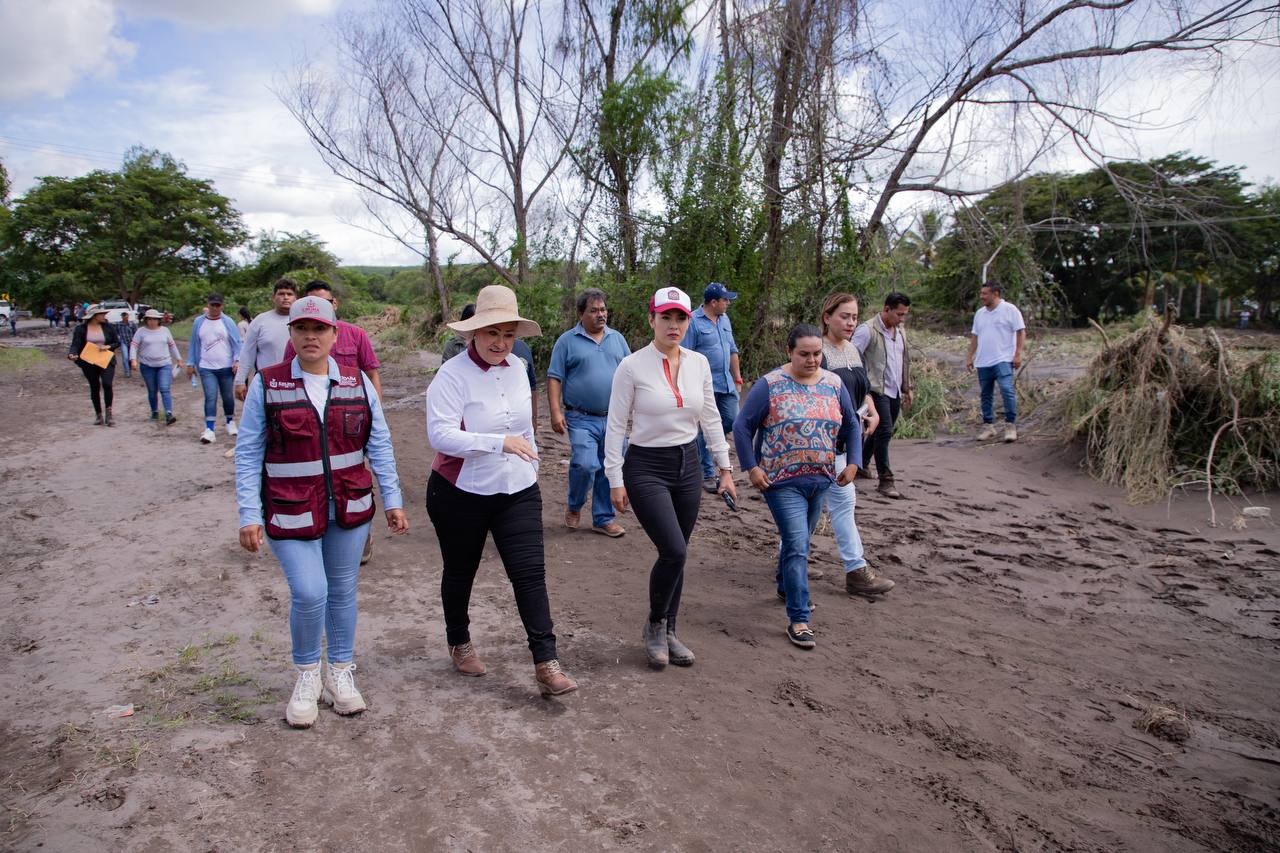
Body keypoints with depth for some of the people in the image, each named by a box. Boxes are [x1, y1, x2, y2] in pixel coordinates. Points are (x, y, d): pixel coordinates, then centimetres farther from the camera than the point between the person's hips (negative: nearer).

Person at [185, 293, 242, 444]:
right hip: (206, 368, 0)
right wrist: (190, 363, 7)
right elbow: (194, 344, 10)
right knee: (210, 397, -9)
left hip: (226, 367, 0)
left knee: (228, 396, 11)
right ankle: (209, 430, -12)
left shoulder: (228, 322, 0)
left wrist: (237, 360, -14)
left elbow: (236, 342, -2)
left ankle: (230, 422, 31)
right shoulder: (199, 322, 6)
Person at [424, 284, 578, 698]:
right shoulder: (452, 374, -16)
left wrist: (530, 462, 22)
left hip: (517, 493, 4)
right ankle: (459, 643, 40)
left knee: (530, 573, -5)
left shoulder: (516, 369, 4)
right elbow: (441, 434, -27)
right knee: (460, 572, 15)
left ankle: (546, 664, -1)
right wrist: (500, 443, -33)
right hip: (460, 494, -4)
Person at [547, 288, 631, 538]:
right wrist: (556, 412, -11)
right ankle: (574, 507, 12)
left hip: (613, 418, 4)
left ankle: (603, 518, 20)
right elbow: (554, 378, -2)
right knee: (585, 465, -16)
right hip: (581, 419, -4)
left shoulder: (617, 338, 12)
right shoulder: (567, 341, 0)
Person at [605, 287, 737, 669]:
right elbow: (615, 426, -7)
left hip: (687, 465, 5)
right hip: (646, 468, -5)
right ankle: (655, 625, 12)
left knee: (676, 555, 9)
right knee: (674, 552, -14)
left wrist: (725, 467, 10)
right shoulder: (632, 366, -10)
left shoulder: (699, 363, 3)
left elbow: (710, 418, 11)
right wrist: (615, 480, -9)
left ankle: (668, 633, 27)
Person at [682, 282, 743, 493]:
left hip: (727, 384, 7)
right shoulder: (693, 322, -10)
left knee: (731, 422, 4)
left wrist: (737, 378, 17)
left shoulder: (724, 319, 13)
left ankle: (700, 447, 28)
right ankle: (708, 475, 10)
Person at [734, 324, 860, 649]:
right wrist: (752, 468, -12)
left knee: (799, 541, 20)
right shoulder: (770, 385, -9)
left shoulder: (834, 384, 5)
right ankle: (798, 620, -4)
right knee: (797, 546, -11)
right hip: (783, 481, -5)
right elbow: (742, 426, -6)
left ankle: (786, 586, 45)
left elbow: (851, 425, 15)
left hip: (820, 480, 5)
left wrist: (853, 463, 5)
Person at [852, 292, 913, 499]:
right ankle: (885, 480, -6)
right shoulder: (868, 330, -11)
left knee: (880, 432, 13)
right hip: (877, 390, -8)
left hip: (895, 392, 8)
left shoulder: (900, 331, 14)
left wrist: (907, 388, 20)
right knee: (884, 432, -12)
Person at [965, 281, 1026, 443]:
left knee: (1007, 390, -18)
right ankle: (988, 427, 18)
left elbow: (1021, 331, -6)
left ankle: (1011, 426, -9)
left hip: (1003, 360, -6)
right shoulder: (980, 314, 15)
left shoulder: (1009, 309, -3)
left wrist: (1018, 354, -14)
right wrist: (970, 357, 13)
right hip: (983, 363, 6)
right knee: (986, 395, 9)